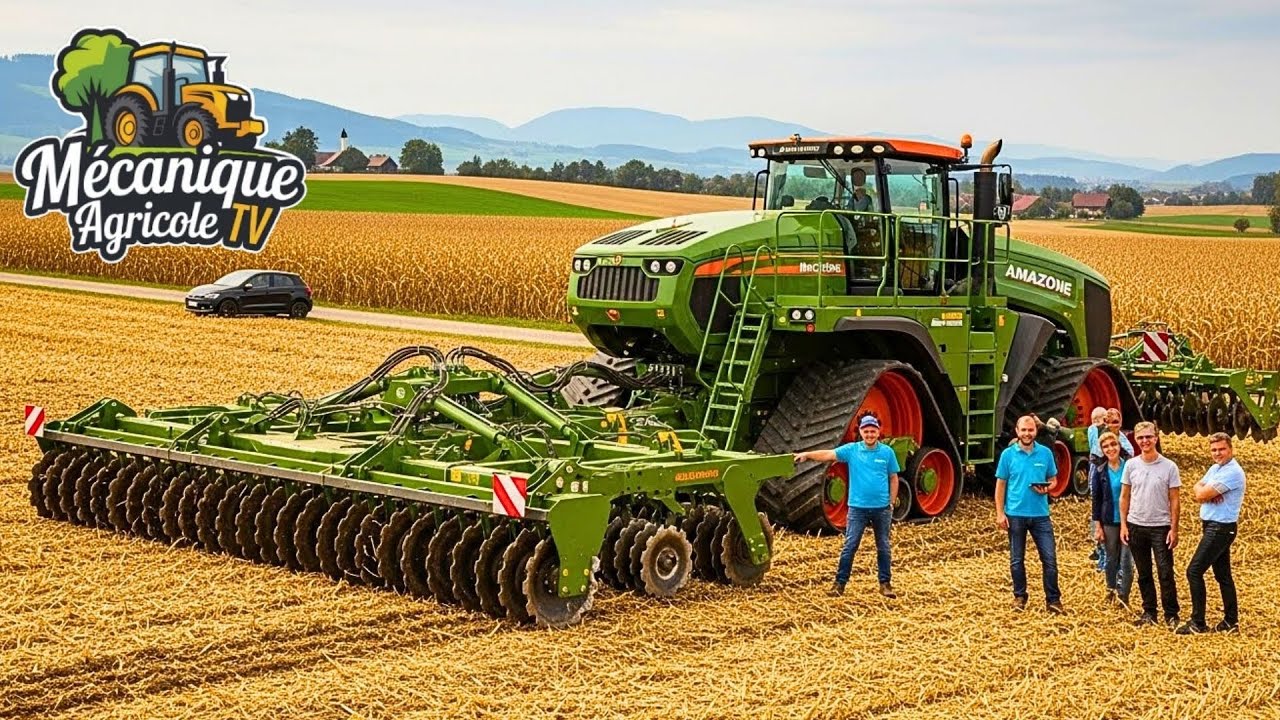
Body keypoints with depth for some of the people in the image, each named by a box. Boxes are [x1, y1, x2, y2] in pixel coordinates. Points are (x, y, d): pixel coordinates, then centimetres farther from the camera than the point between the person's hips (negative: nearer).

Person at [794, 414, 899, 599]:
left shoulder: (887, 452, 0)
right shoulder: (851, 450, -2)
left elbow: (893, 478, 7)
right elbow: (828, 454, -13)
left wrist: (892, 502, 2)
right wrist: (806, 454, -27)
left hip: (882, 509, 1)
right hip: (858, 507, -1)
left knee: (883, 547, 10)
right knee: (849, 546, -2)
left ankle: (885, 583, 19)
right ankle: (840, 583, 3)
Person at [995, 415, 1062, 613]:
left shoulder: (1045, 453, 2)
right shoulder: (1008, 454, -1)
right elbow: (1000, 485, 2)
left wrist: (1046, 489, -12)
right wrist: (1000, 513, -5)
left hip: (1040, 514, 1)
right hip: (1015, 515, 0)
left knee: (1050, 559, -3)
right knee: (1017, 560, 9)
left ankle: (1053, 599, 6)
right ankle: (1019, 596, 22)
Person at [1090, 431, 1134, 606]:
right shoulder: (1100, 471, 1)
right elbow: (1096, 499, 5)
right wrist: (1098, 526, 1)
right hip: (1109, 521, 2)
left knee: (1127, 559, -4)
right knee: (1111, 559, 12)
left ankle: (1123, 596, 3)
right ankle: (1111, 590, 27)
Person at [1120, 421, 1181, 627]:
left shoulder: (1169, 467, -4)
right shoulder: (1131, 465, 3)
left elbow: (1174, 500, -2)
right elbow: (1124, 497, 8)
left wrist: (1174, 529, -7)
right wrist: (1123, 525, 1)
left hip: (1161, 527, -3)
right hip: (1136, 526, 3)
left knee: (1166, 573, -4)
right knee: (1144, 574, 10)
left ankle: (1171, 614, 6)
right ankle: (1149, 612, 19)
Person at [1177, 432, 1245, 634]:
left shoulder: (1232, 472, -19)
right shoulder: (1215, 468, 13)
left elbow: (1203, 495, -22)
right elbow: (1197, 489, 7)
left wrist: (1204, 492, 2)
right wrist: (1208, 494, -14)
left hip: (1221, 528, -10)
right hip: (1212, 526, 10)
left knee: (1194, 571, -11)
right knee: (1223, 574, 13)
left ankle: (1198, 622, -9)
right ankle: (1231, 620, 18)